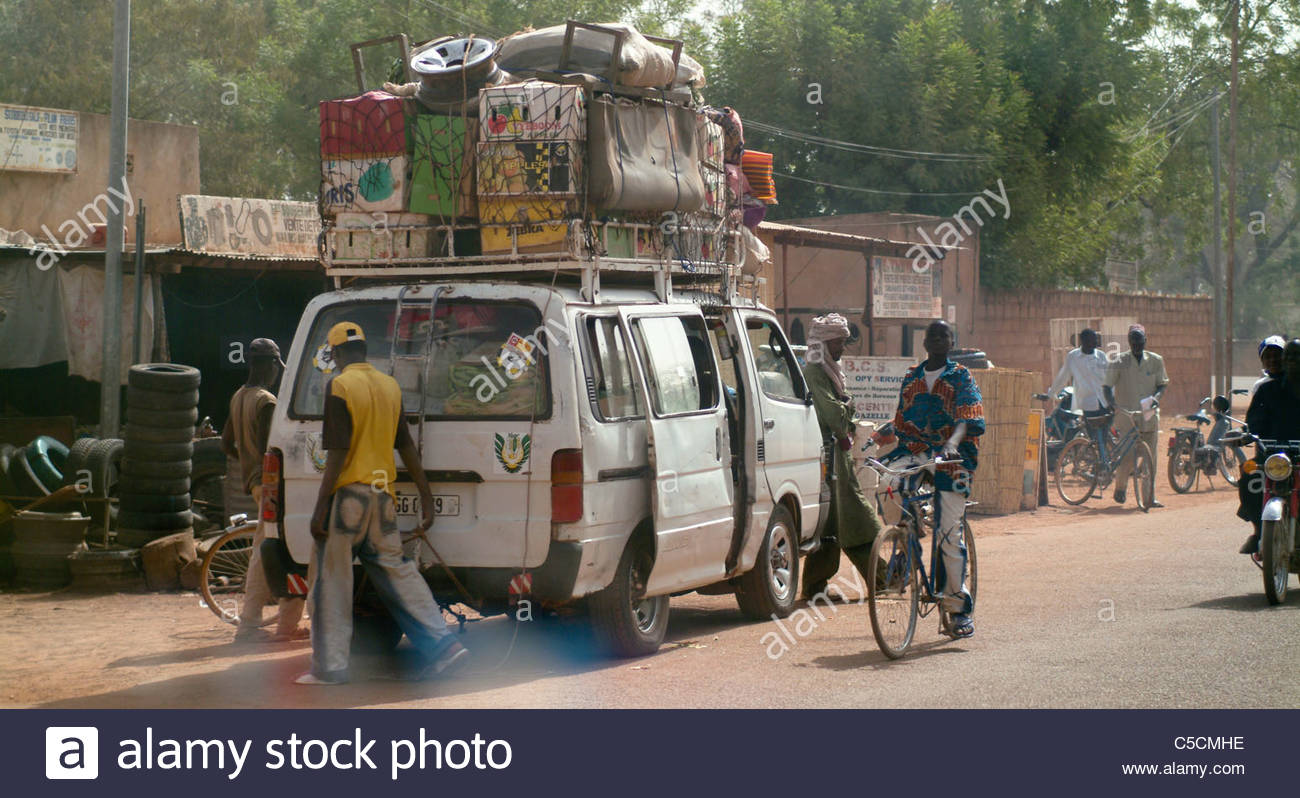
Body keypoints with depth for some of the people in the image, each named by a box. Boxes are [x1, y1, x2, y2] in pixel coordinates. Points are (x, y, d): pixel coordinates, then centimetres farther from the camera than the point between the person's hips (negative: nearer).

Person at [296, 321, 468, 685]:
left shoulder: (340, 386, -11)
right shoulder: (390, 386, 9)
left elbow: (338, 452, -16)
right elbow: (407, 447, 11)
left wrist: (320, 508, -14)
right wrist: (426, 498, 15)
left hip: (347, 494, -6)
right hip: (382, 496, 6)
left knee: (332, 583, 2)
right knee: (396, 573, 12)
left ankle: (329, 667, 6)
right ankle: (443, 647, 6)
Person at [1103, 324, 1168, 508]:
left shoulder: (1156, 361, 6)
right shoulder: (1120, 362, -2)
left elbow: (1162, 383, 14)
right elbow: (1108, 386, -4)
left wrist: (1156, 397, -7)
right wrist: (1111, 402, -23)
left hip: (1149, 416, 3)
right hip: (1126, 416, -3)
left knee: (1150, 458, 4)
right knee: (1129, 455, -11)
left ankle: (1150, 497, 12)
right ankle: (1119, 488, 14)